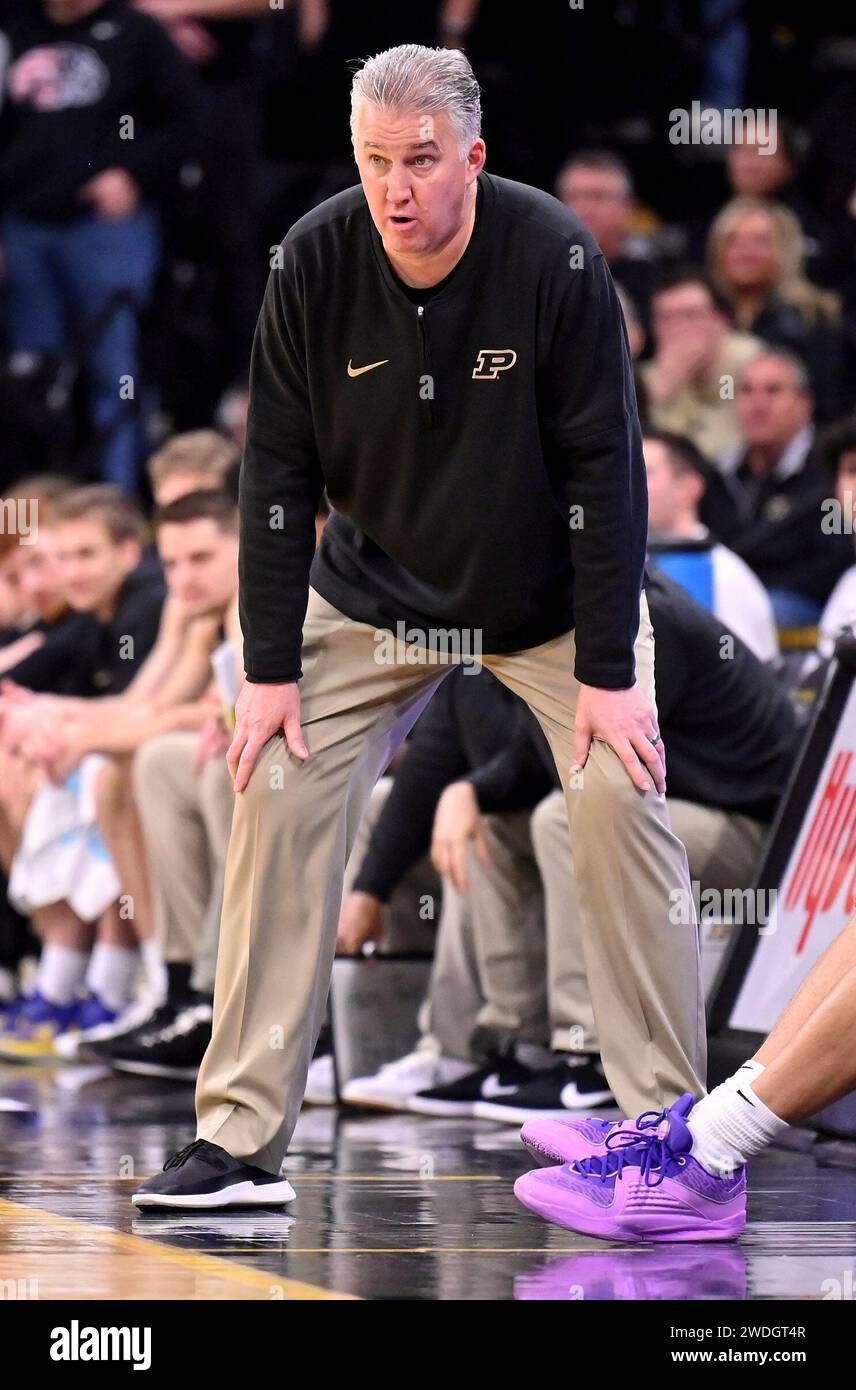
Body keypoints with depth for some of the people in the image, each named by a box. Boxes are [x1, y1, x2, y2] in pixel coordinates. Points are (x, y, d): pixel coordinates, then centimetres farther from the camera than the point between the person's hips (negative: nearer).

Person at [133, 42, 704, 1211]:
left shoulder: (555, 258, -23)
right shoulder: (316, 262, -17)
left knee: (624, 802, -15)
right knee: (280, 799, -10)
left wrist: (609, 671, -20)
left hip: (551, 596, -2)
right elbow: (279, 472, -10)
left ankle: (668, 1127, -3)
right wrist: (271, 667, -13)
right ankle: (238, 1138, -6)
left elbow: (602, 465, -19)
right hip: (377, 592, 2)